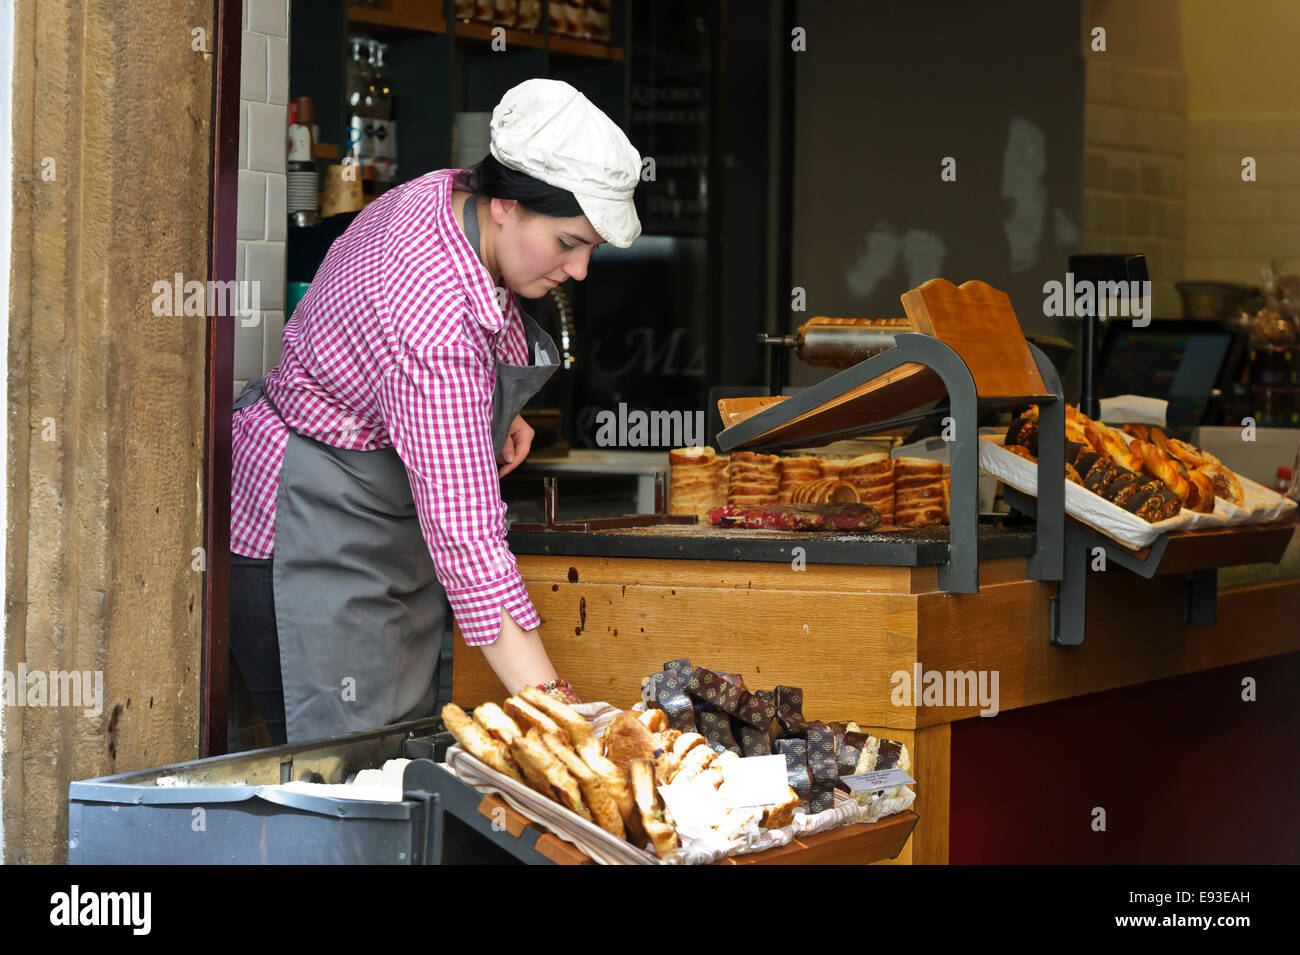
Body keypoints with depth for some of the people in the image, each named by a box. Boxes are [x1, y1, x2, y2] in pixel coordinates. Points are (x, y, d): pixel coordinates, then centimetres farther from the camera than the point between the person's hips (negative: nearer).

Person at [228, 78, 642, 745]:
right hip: (312, 535, -10)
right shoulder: (439, 326, -33)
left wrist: (493, 415, 6)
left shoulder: (448, 193, -5)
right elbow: (467, 537, -34)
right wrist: (549, 699, -35)